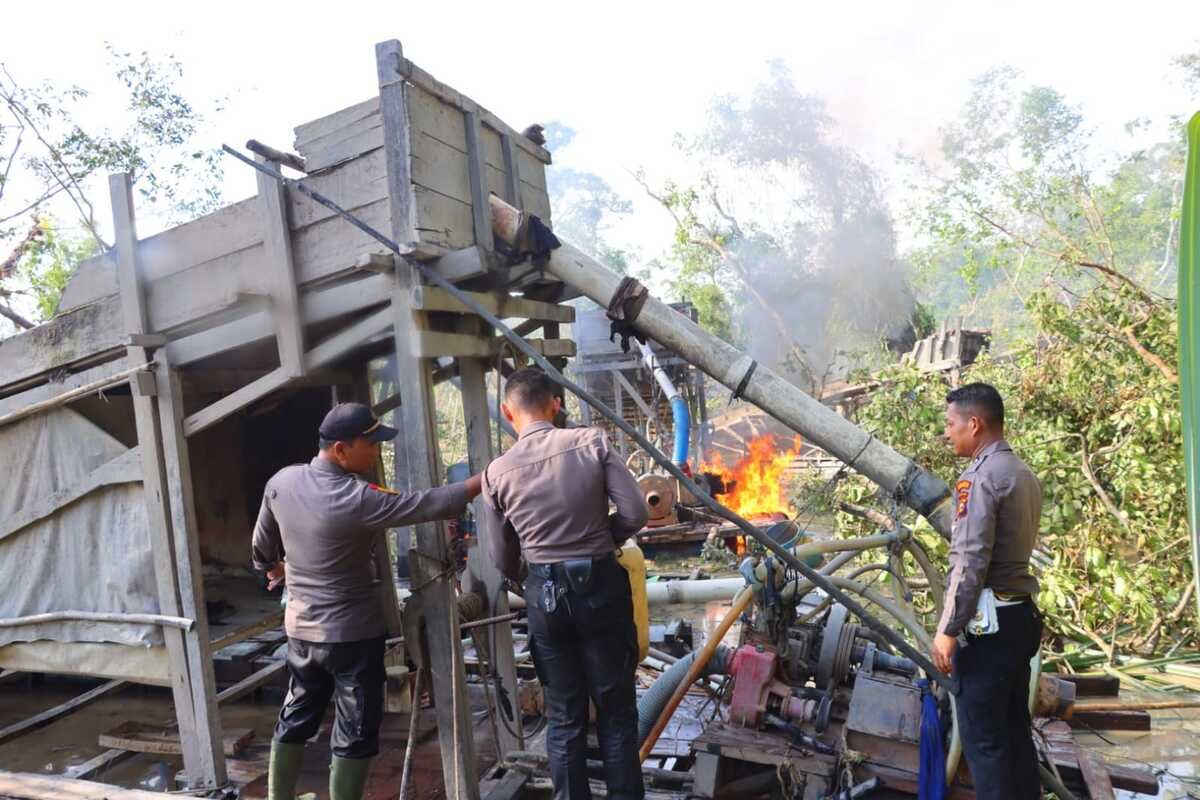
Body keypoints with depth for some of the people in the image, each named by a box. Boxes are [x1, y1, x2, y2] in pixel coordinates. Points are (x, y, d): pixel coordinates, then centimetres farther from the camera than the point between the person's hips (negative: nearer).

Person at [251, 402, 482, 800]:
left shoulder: (282, 481, -5)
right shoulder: (356, 499, -25)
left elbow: (262, 547, 10)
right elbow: (428, 504, -24)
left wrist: (276, 567, 31)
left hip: (301, 628, 7)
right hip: (352, 633, -7)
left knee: (295, 720, 21)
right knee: (355, 734, 5)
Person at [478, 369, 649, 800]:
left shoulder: (497, 472, -4)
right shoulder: (592, 442, -7)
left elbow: (503, 559, 5)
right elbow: (636, 513, -9)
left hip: (545, 595, 1)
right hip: (601, 585, -1)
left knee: (564, 717, 13)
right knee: (616, 709, 12)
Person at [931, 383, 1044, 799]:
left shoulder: (980, 477, -16)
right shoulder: (1023, 474, 12)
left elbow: (969, 562, -20)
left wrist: (948, 630, -17)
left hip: (989, 622, -9)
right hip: (1021, 615, 9)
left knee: (982, 736, -1)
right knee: (1015, 727, 17)